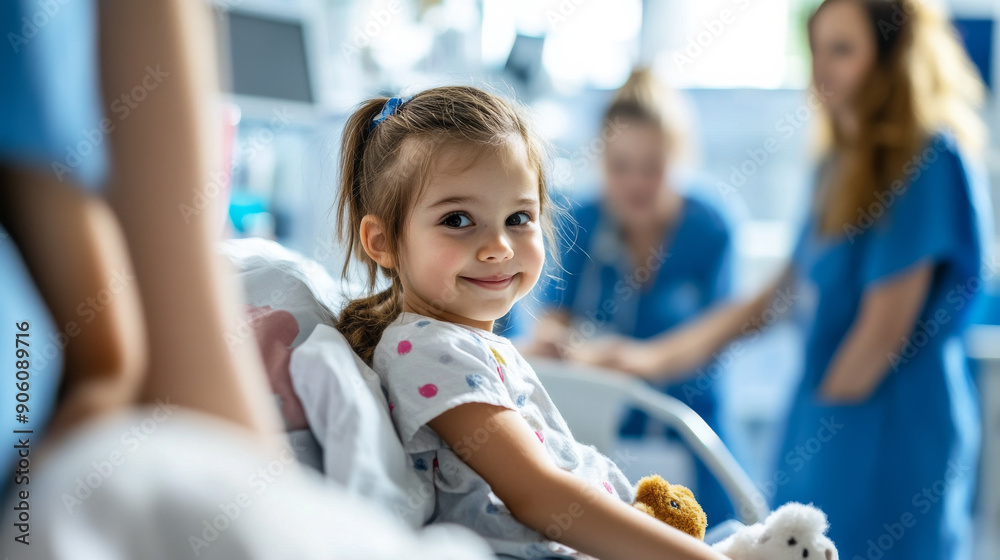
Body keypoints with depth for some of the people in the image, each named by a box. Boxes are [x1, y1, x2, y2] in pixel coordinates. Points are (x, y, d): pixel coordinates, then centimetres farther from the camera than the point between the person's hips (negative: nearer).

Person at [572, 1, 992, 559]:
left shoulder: (929, 160, -12)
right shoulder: (845, 165, 14)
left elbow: (885, 329, -15)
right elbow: (785, 293, 17)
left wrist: (822, 408, -2)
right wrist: (659, 355, 14)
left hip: (892, 431, -8)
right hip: (827, 425, 8)